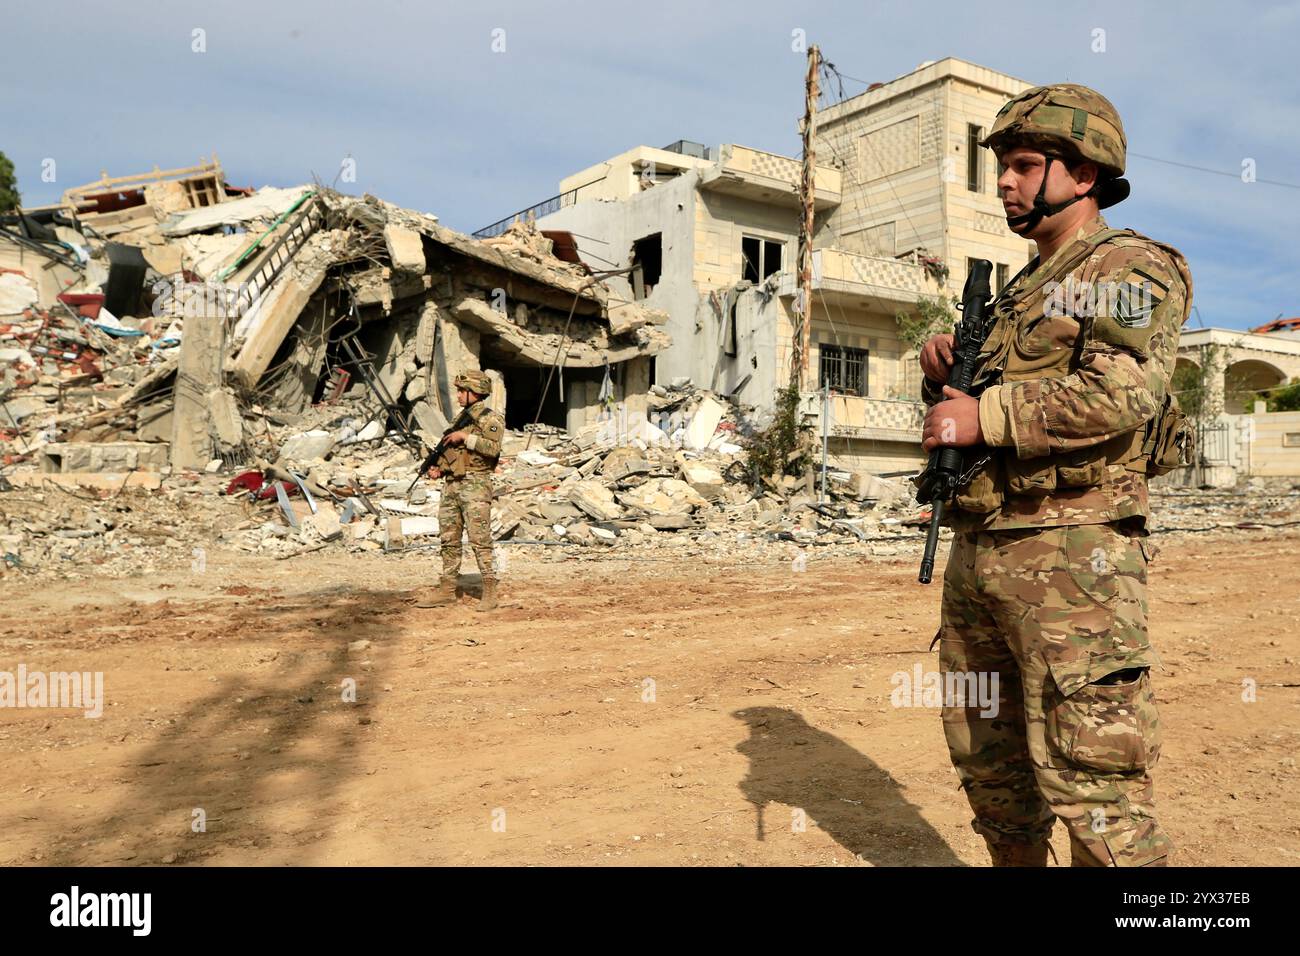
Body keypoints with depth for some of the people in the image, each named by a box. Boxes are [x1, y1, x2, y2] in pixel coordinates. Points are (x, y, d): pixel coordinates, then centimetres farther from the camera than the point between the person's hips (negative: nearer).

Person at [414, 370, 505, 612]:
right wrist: (437, 468, 7)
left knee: (479, 540, -9)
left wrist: (465, 437, -16)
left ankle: (490, 592, -4)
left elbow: (493, 448, -21)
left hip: (475, 485, -8)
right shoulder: (461, 418, 20)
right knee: (449, 540, 9)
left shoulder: (491, 419, -4)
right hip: (451, 484, 8)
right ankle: (447, 590, 15)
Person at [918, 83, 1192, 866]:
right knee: (986, 754, 17)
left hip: (1070, 552, -9)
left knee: (1092, 776, -5)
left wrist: (985, 416, -18)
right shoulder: (1022, 289, 21)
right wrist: (947, 377, 5)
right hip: (977, 546, 9)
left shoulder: (1129, 268, -4)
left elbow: (1121, 392, -22)